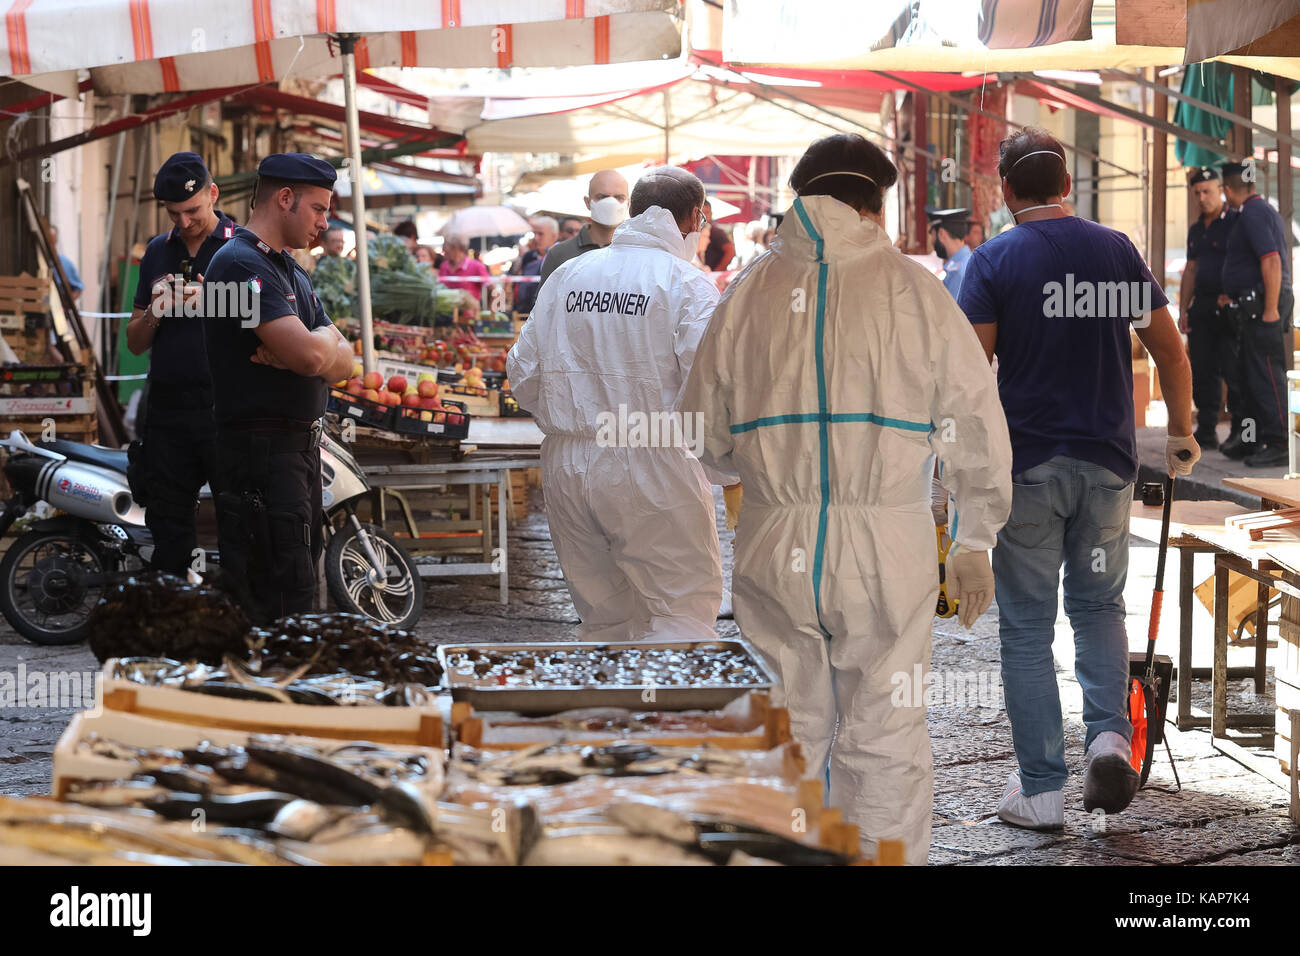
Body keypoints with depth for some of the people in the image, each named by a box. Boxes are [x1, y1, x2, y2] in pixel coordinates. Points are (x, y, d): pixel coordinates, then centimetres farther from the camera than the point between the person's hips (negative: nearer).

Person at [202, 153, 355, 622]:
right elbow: (308, 353, -24)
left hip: (300, 446, 10)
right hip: (262, 447, -10)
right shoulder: (242, 263, -14)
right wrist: (325, 337, 0)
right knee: (284, 604, -12)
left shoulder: (293, 272, 20)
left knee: (299, 580, 14)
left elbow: (343, 361, 12)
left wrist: (309, 348, -11)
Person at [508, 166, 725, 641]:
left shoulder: (567, 275, 10)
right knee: (686, 607, 1)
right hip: (652, 466, -5)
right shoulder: (686, 283, -6)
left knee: (605, 617, 16)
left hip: (565, 466, 6)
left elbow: (523, 373, 11)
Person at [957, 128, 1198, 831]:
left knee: (1027, 628, 5)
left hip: (1028, 464, -3)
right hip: (1108, 461, 3)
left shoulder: (995, 260, -5)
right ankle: (1109, 732, -4)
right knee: (1099, 605, 19)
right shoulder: (1117, 250, 5)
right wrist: (1181, 433, 23)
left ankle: (1040, 791, 6)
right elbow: (1170, 350, 10)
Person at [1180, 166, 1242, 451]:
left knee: (1232, 369, -8)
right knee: (1201, 371, 5)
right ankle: (1206, 431, 10)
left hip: (1228, 307, -7)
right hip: (1202, 306, 7)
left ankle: (1240, 431, -3)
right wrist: (1183, 310, 14)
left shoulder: (1236, 223, -5)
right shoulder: (1196, 230, 18)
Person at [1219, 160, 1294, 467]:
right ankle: (1253, 440, 22)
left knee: (1266, 375, -10)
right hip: (1258, 306, 11)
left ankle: (1278, 445, -9)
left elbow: (1272, 261, -23)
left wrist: (1270, 309, -25)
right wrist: (1236, 298, 30)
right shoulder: (1264, 210, 20)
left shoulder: (1253, 214, -14)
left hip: (1264, 304, -11)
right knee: (1249, 373, 15)